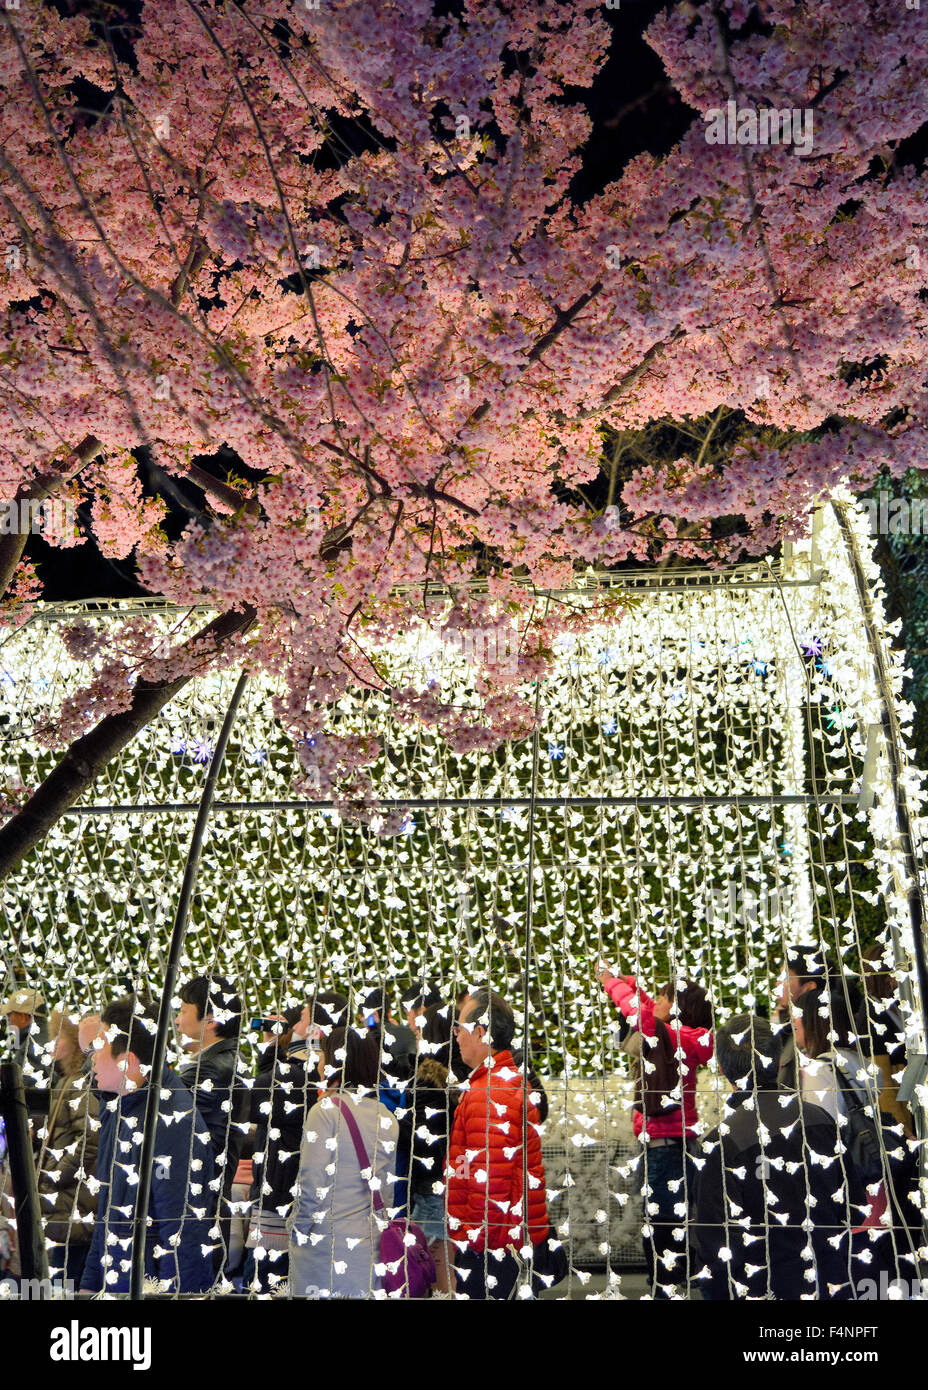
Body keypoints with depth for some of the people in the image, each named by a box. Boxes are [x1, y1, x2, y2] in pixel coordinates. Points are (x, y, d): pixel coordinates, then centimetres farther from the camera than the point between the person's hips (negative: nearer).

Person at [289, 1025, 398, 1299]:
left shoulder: (327, 1109, -12)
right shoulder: (387, 1118, 6)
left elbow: (312, 1183, -14)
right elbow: (387, 1186, 11)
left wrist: (299, 1232, -3)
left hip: (324, 1245, -5)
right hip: (370, 1245, 6)